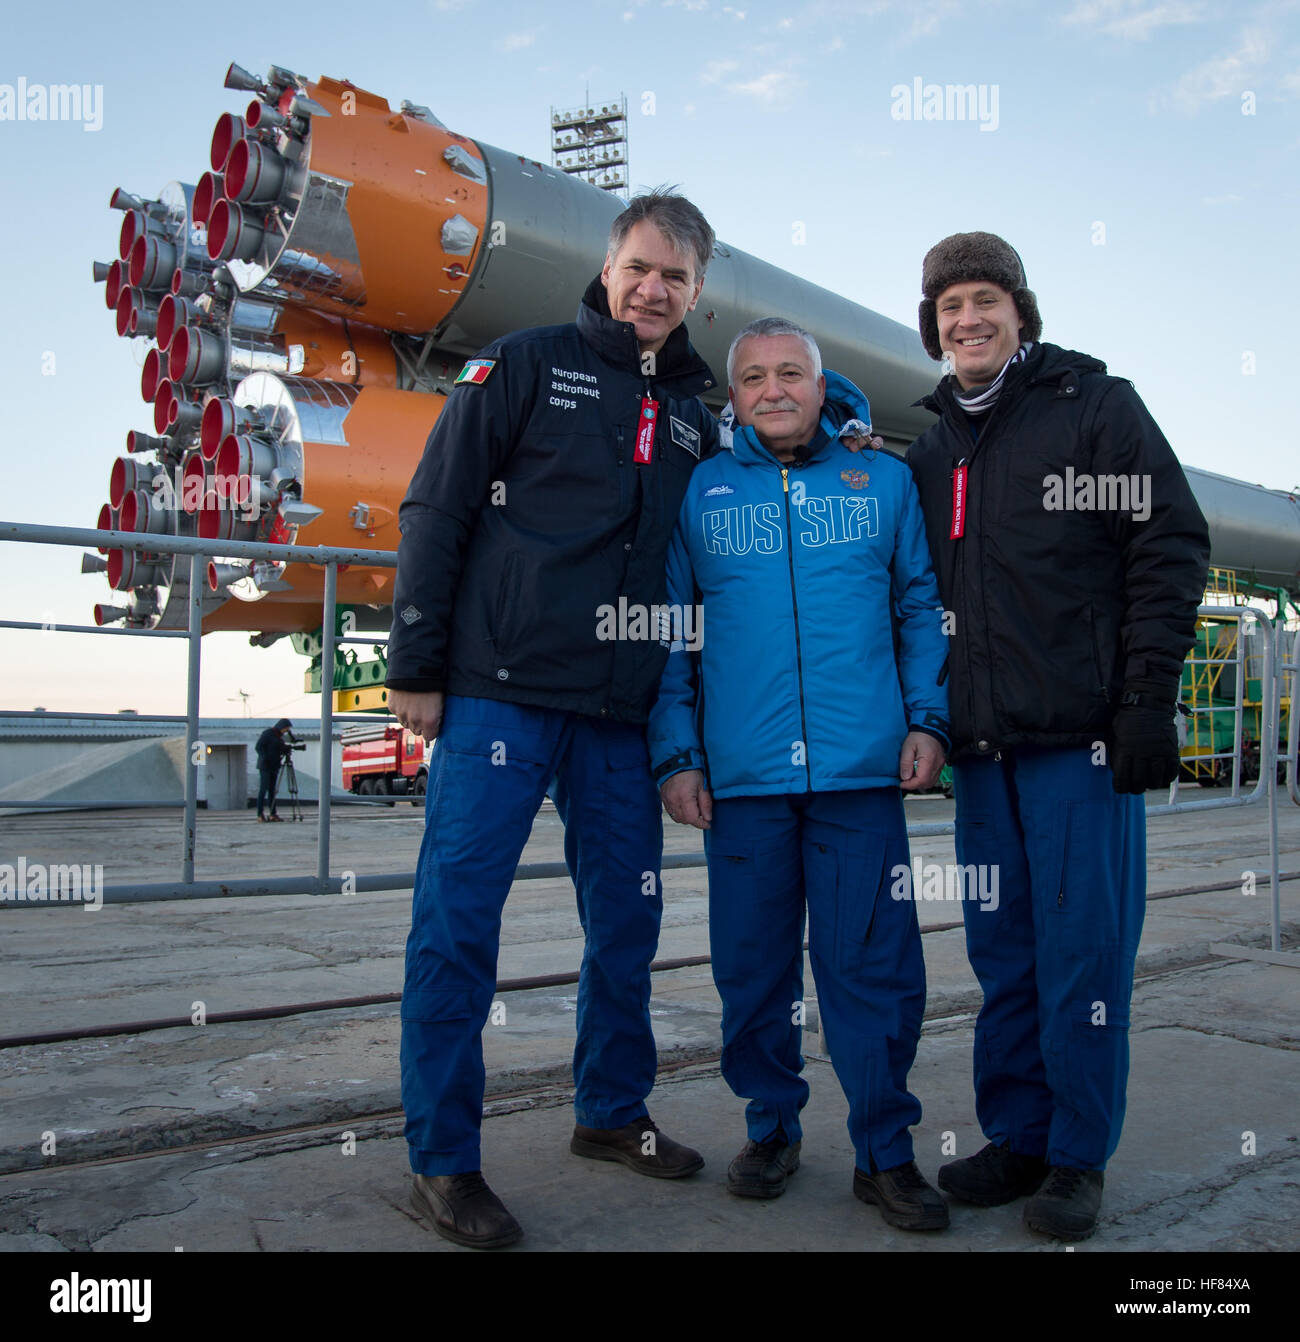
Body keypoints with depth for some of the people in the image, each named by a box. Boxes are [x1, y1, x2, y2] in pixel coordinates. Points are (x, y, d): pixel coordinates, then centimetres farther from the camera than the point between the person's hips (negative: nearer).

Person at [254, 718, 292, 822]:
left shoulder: (280, 736, 14)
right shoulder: (268, 733, -9)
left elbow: (281, 749, 16)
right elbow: (259, 747, -14)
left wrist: (287, 749, -5)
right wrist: (265, 759, -21)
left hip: (274, 766, 7)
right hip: (265, 766, -7)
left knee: (272, 790, 5)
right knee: (263, 789, -8)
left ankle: (273, 814, 4)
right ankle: (260, 814, -8)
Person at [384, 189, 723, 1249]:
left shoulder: (695, 417, 18)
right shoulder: (529, 365, 4)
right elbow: (436, 510, -1)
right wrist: (416, 664, -6)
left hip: (623, 716, 5)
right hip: (501, 691, -5)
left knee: (628, 917, 11)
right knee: (459, 917, -4)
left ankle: (612, 1111, 30)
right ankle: (443, 1158, 9)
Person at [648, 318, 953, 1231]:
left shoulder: (885, 482, 12)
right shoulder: (698, 493, 11)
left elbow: (922, 607, 13)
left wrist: (928, 719, 1)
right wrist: (676, 752, 3)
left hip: (862, 774, 0)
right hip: (742, 777, 1)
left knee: (874, 965, 1)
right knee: (753, 966, 9)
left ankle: (886, 1152, 16)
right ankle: (772, 1127, 28)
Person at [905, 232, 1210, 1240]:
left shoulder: (1097, 406, 2)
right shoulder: (930, 452, 17)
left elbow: (1171, 549, -5)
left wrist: (1148, 700, -11)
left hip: (1083, 737, -5)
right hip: (983, 743, 5)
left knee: (1083, 948, 0)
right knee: (1004, 953, 10)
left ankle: (1079, 1156, 14)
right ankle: (1016, 1137, 23)